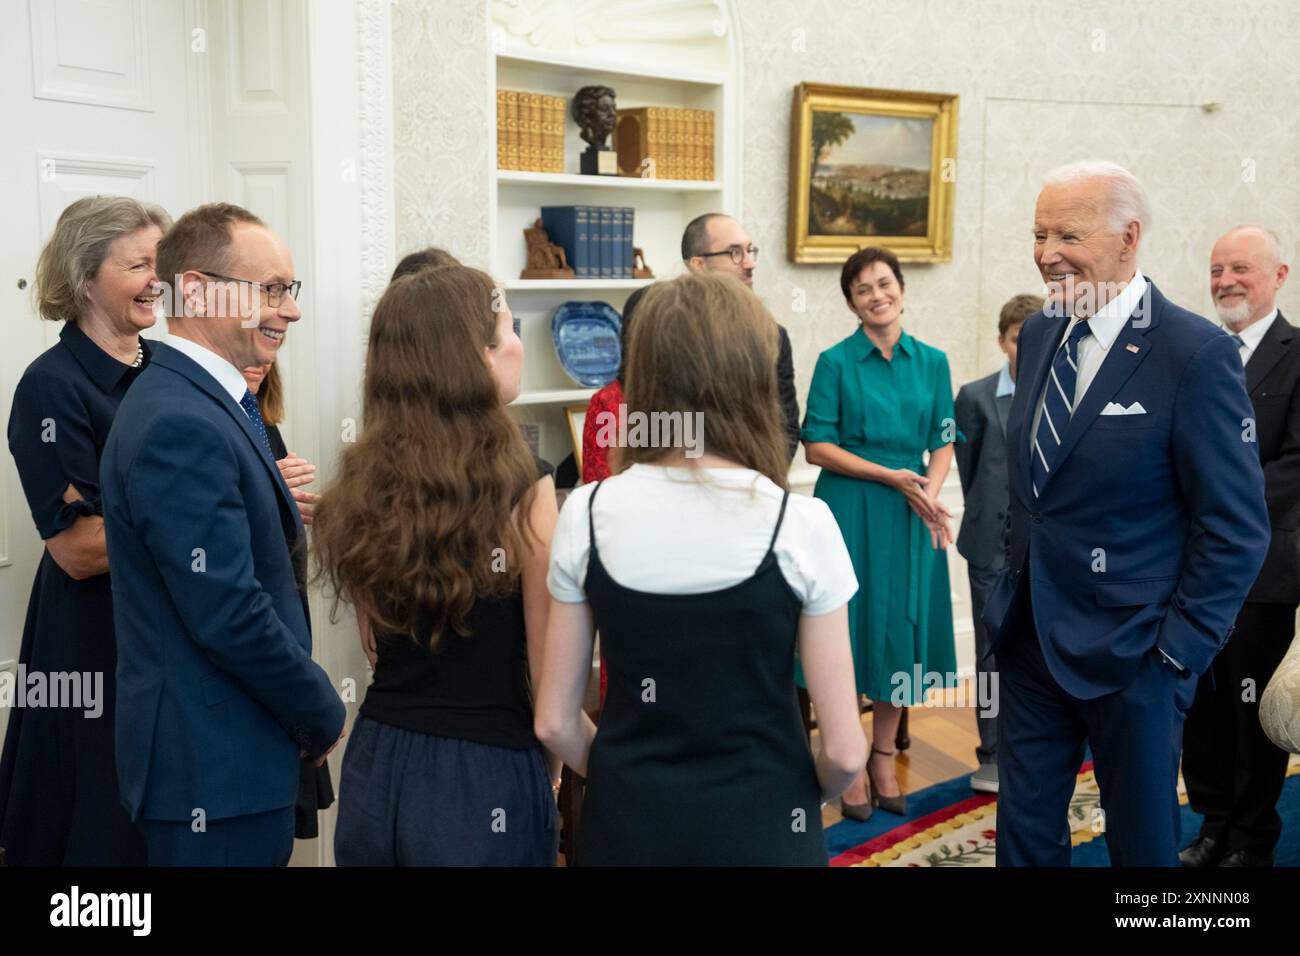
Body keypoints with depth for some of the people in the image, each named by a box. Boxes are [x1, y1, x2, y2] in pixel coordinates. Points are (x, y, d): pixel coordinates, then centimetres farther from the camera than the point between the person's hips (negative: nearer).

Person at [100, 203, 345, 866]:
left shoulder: (209, 400, 9)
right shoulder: (179, 425, -22)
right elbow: (231, 615, -24)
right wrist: (324, 715, -12)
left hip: (233, 749, 10)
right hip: (215, 765, -9)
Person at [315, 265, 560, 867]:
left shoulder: (364, 484, -1)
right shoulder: (523, 490, -18)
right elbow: (548, 670, -11)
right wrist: (551, 760, 7)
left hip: (376, 767, 5)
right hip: (484, 777, -5)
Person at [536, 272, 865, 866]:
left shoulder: (587, 515, -9)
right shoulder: (799, 523, -16)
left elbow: (555, 723, -3)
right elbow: (844, 749, -11)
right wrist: (803, 800, 9)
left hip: (624, 826, 2)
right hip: (757, 829, -1)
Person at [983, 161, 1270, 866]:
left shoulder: (1196, 355, -16)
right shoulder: (1038, 336, 6)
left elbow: (1236, 529, -13)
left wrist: (1177, 650, -14)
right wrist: (1014, 587, 12)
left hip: (1128, 651, -6)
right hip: (1030, 635, 6)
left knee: (1142, 839, 14)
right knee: (1024, 831, 15)